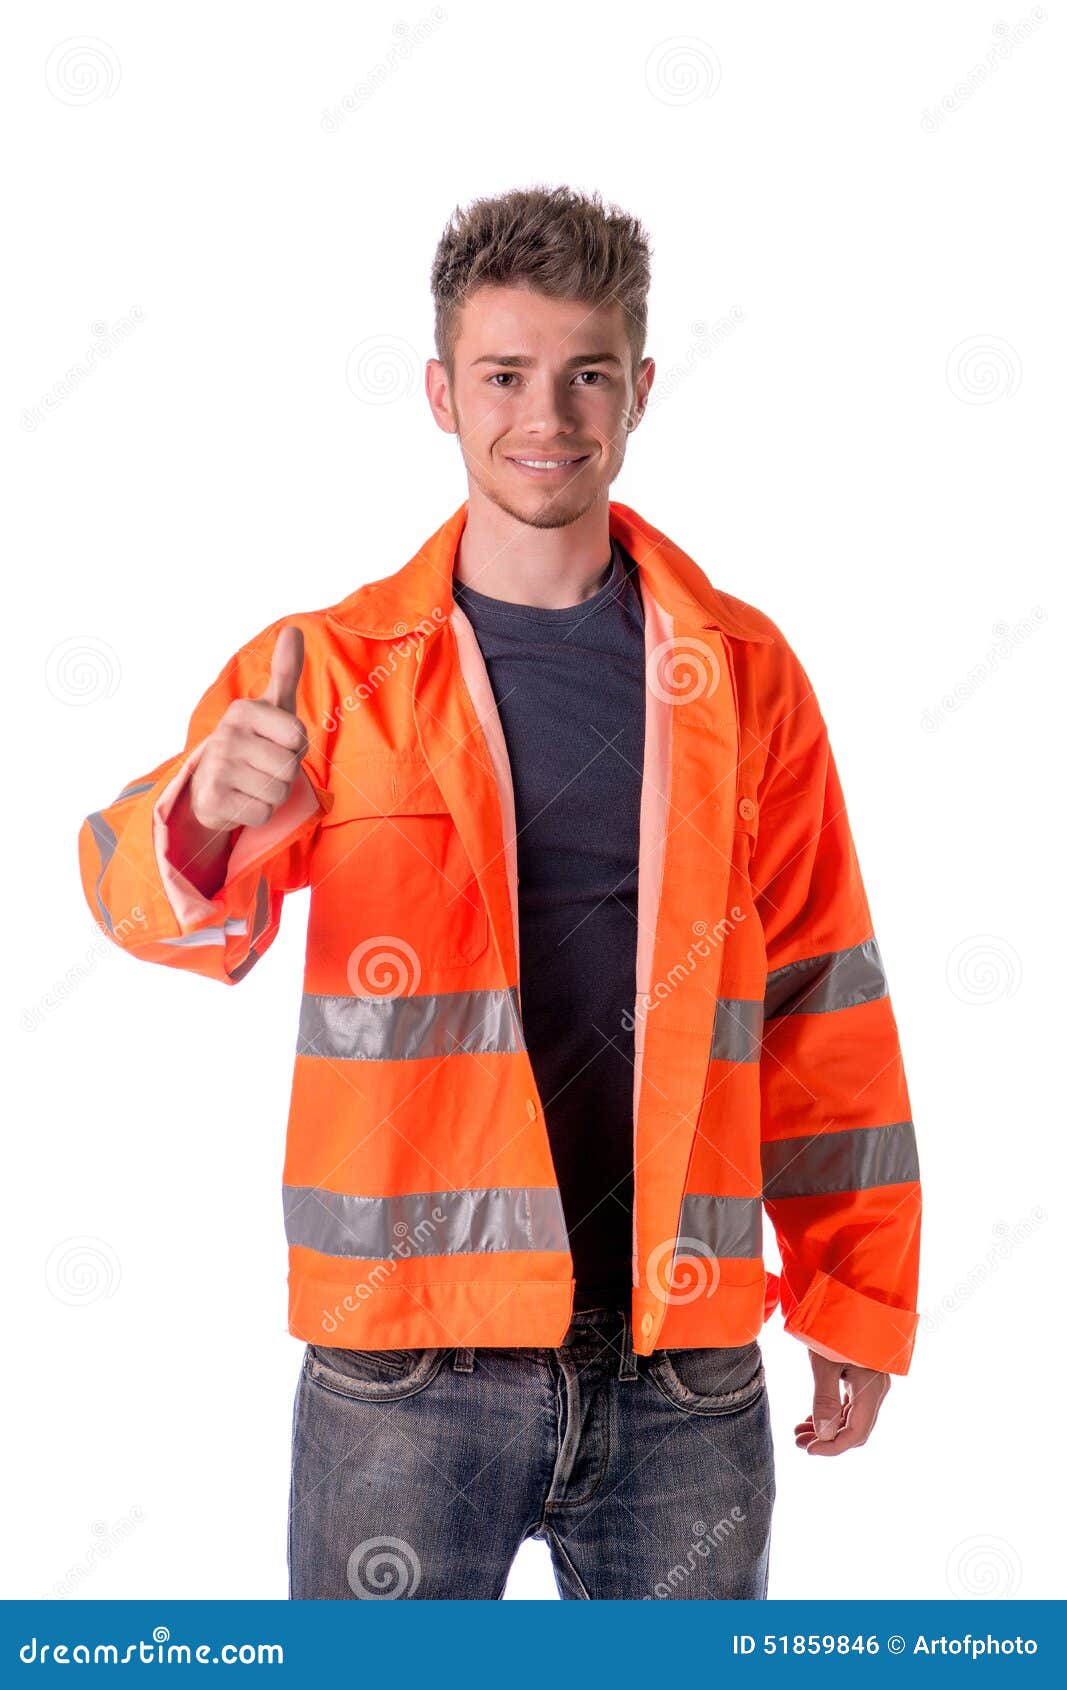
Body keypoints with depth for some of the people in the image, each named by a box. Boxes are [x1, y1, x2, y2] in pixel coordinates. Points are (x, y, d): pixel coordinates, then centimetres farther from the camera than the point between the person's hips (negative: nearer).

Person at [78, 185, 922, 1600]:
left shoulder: (741, 672, 5)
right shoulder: (329, 669, 1)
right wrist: (210, 819, -37)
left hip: (683, 1361, 2)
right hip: (408, 1354, -1)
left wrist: (858, 1303, 9)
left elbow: (821, 1005, 10)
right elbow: (149, 893, -14)